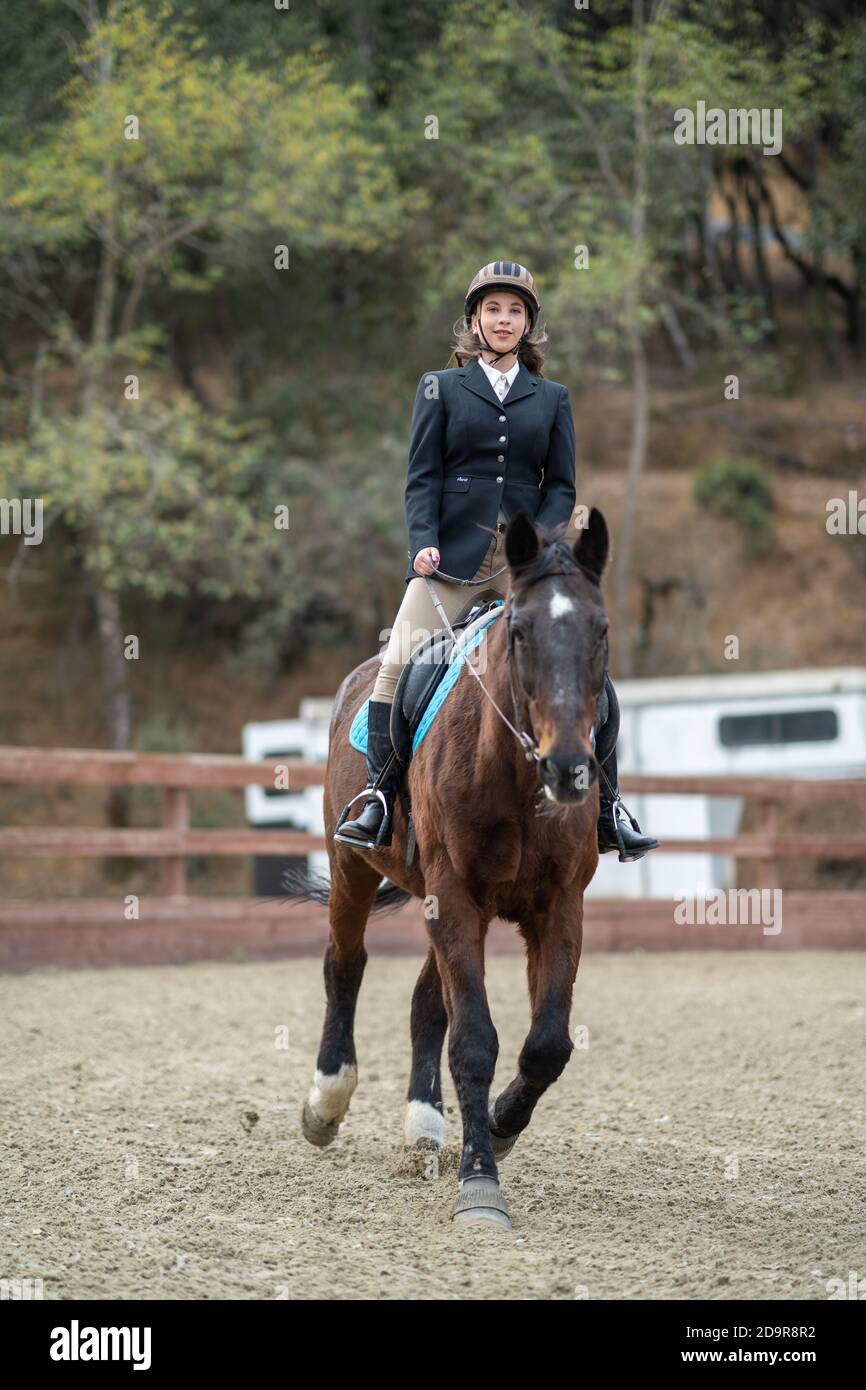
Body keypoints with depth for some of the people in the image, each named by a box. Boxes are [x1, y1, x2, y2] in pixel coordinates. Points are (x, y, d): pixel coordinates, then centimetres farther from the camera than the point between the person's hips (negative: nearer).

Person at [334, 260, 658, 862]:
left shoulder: (552, 398, 14)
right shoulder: (441, 388, 10)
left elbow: (561, 486, 9)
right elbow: (422, 478, 4)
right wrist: (423, 542, -12)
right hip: (453, 556, -1)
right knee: (398, 664, -12)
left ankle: (609, 811, 0)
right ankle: (380, 800, -5)